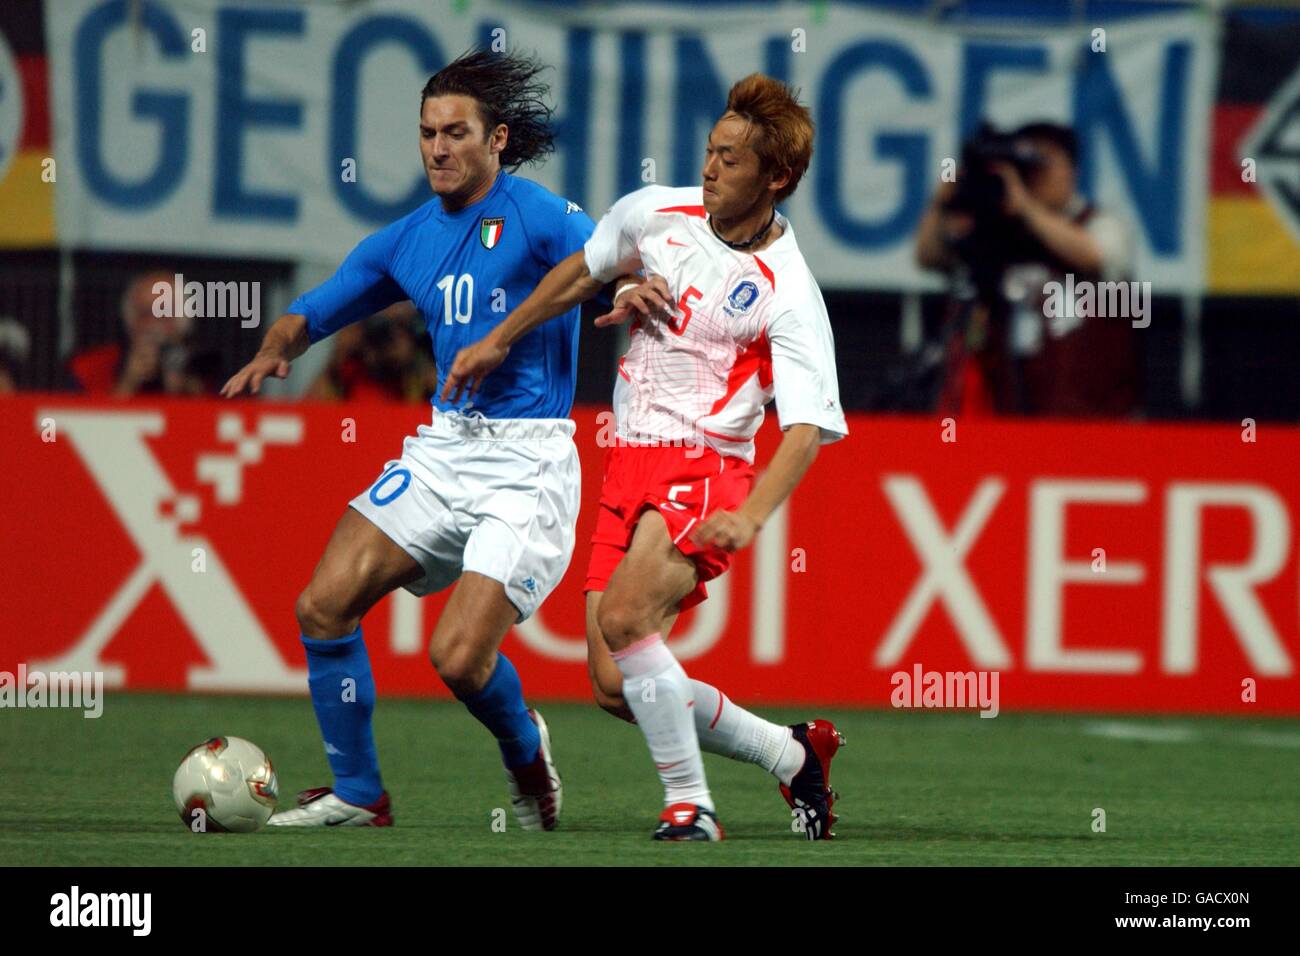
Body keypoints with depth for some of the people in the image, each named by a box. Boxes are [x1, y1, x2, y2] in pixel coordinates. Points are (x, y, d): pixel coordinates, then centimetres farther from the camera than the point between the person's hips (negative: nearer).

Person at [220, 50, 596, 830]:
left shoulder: (537, 216, -7)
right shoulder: (408, 241, 12)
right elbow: (315, 312, 20)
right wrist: (274, 352, -2)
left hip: (528, 463, -6)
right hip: (442, 449, 6)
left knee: (459, 657, -15)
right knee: (325, 604, -6)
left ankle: (525, 752, 20)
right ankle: (358, 795, 8)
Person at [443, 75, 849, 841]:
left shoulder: (788, 295, -14)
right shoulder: (657, 214, 3)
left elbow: (808, 428, -22)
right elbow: (580, 273, 25)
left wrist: (751, 516, -37)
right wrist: (499, 341, 30)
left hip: (706, 469, -7)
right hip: (631, 466, 7)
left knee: (624, 619, -31)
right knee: (616, 688, 0)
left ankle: (690, 806, -19)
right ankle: (795, 755, 19)